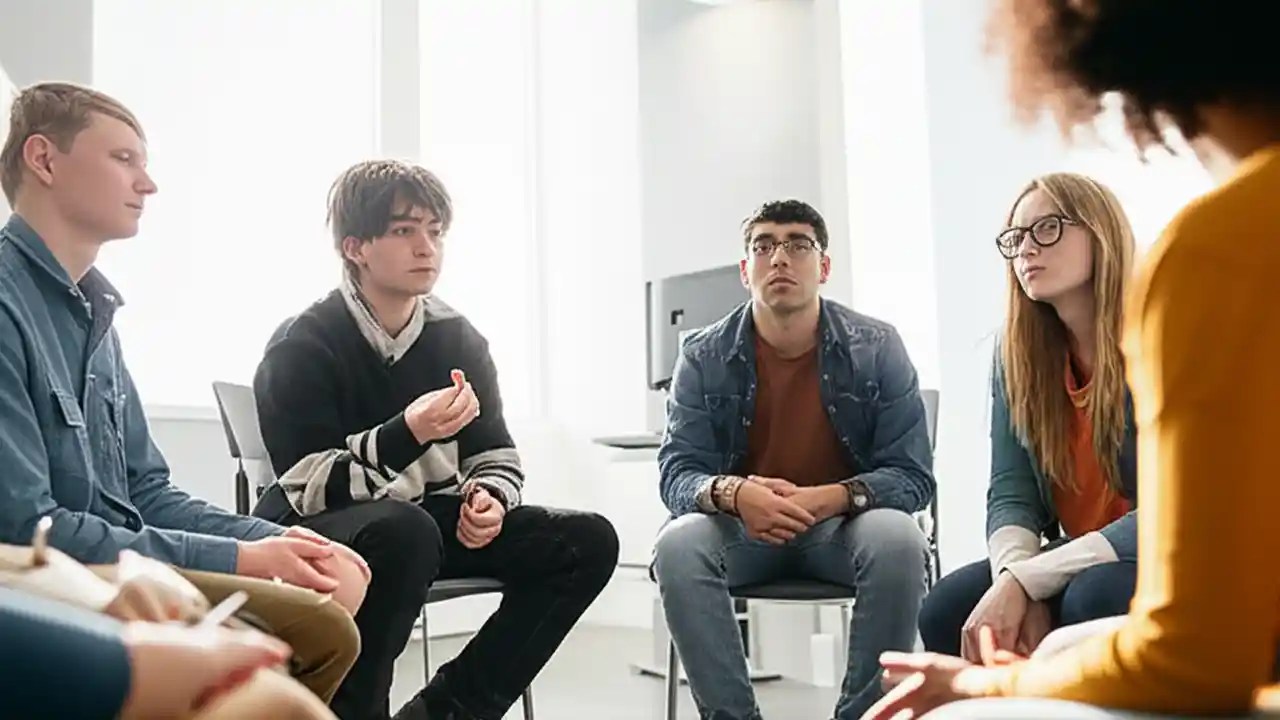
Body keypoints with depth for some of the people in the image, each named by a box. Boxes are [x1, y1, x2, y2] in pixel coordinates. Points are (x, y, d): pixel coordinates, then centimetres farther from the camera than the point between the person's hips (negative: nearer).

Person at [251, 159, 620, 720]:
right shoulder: (302, 346, -12)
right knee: (403, 529, -40)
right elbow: (307, 488, -20)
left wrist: (488, 500, -15)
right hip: (321, 534, -5)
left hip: (427, 522, 6)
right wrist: (407, 434, -35)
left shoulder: (458, 338, 3)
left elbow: (496, 455, 9)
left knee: (587, 542, -10)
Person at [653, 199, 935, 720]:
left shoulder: (877, 348, -7)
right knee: (678, 544, -29)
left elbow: (913, 475, -8)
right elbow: (677, 473, -7)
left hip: (845, 525, 0)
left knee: (898, 538, -32)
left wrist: (835, 497, -28)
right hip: (741, 527, 1)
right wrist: (733, 493, -31)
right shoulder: (703, 356, -4)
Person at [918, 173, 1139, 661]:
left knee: (1094, 599, -35)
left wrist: (1024, 581, -31)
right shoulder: (1017, 355, -1)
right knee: (948, 612, -18)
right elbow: (1011, 493, -7)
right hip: (1083, 564, 5)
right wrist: (1017, 586, -29)